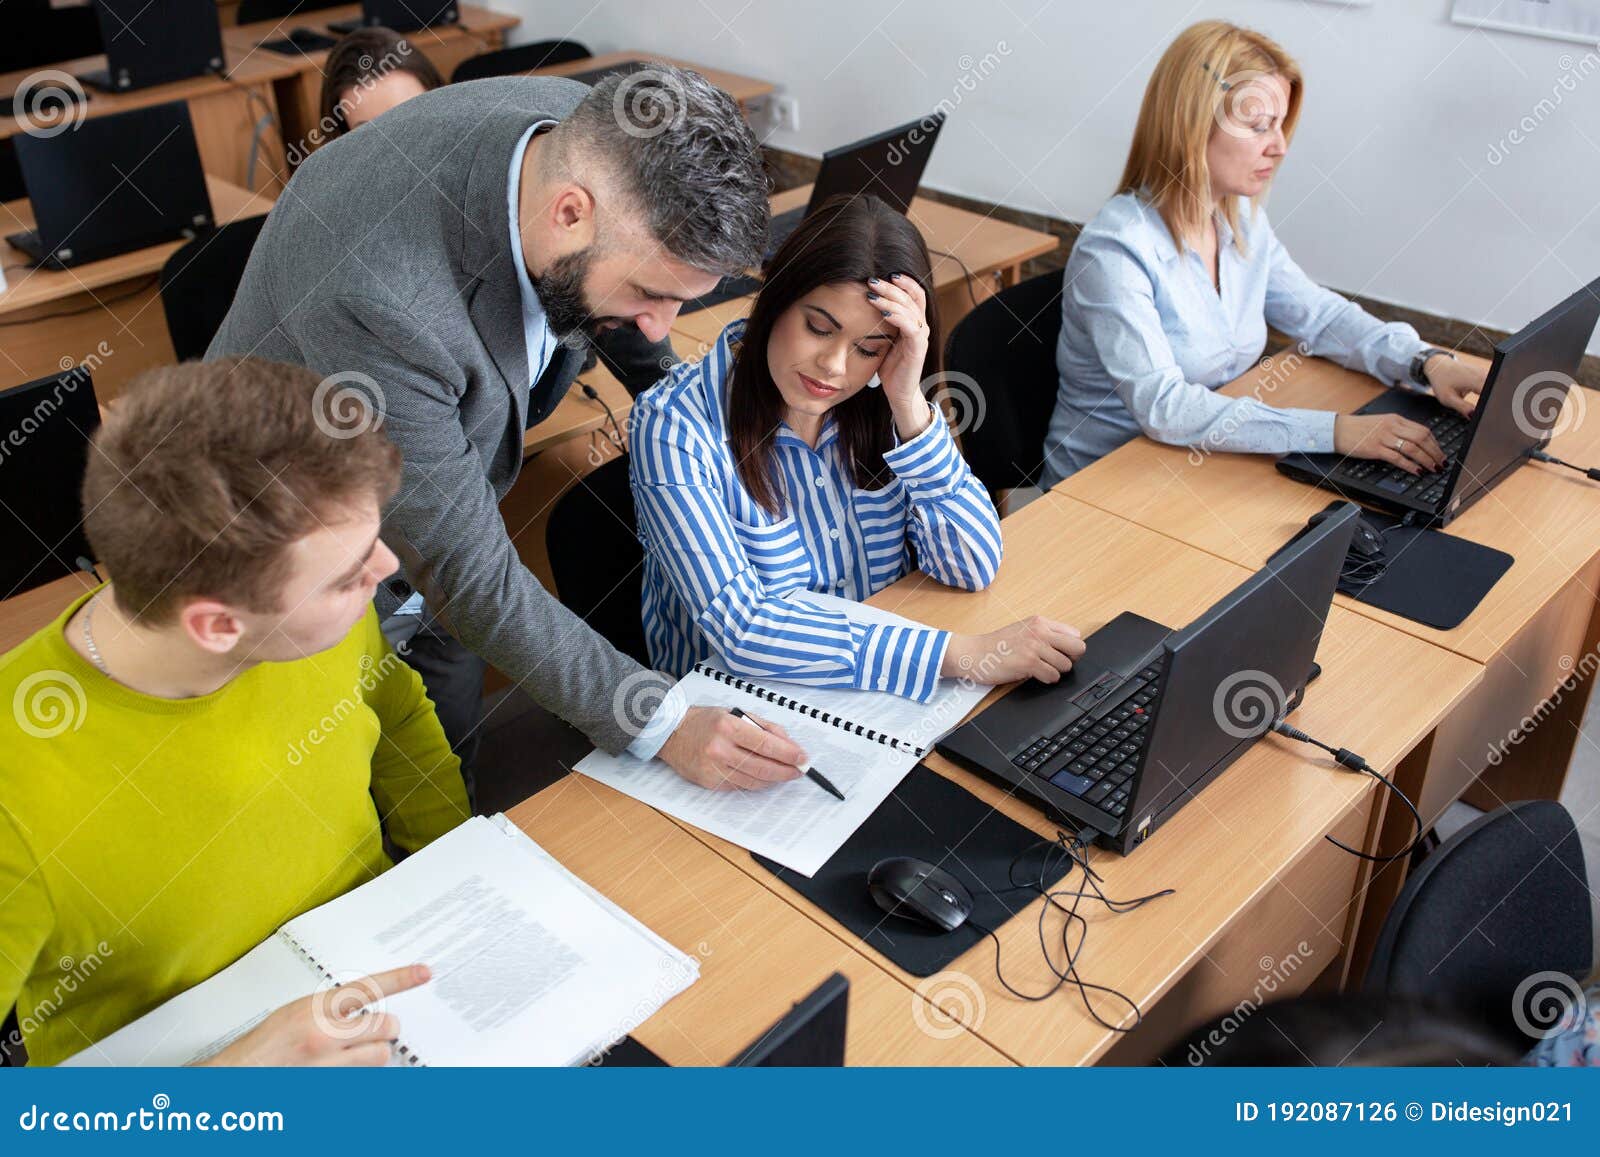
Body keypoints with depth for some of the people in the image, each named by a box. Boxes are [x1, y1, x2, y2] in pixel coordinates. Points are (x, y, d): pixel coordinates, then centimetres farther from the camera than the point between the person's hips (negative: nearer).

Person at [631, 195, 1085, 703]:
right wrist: (959, 654, -30)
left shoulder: (878, 411, -3)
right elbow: (741, 630, -26)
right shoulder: (675, 424, -17)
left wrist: (909, 404, -19)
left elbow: (974, 567, -8)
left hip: (882, 697, 4)